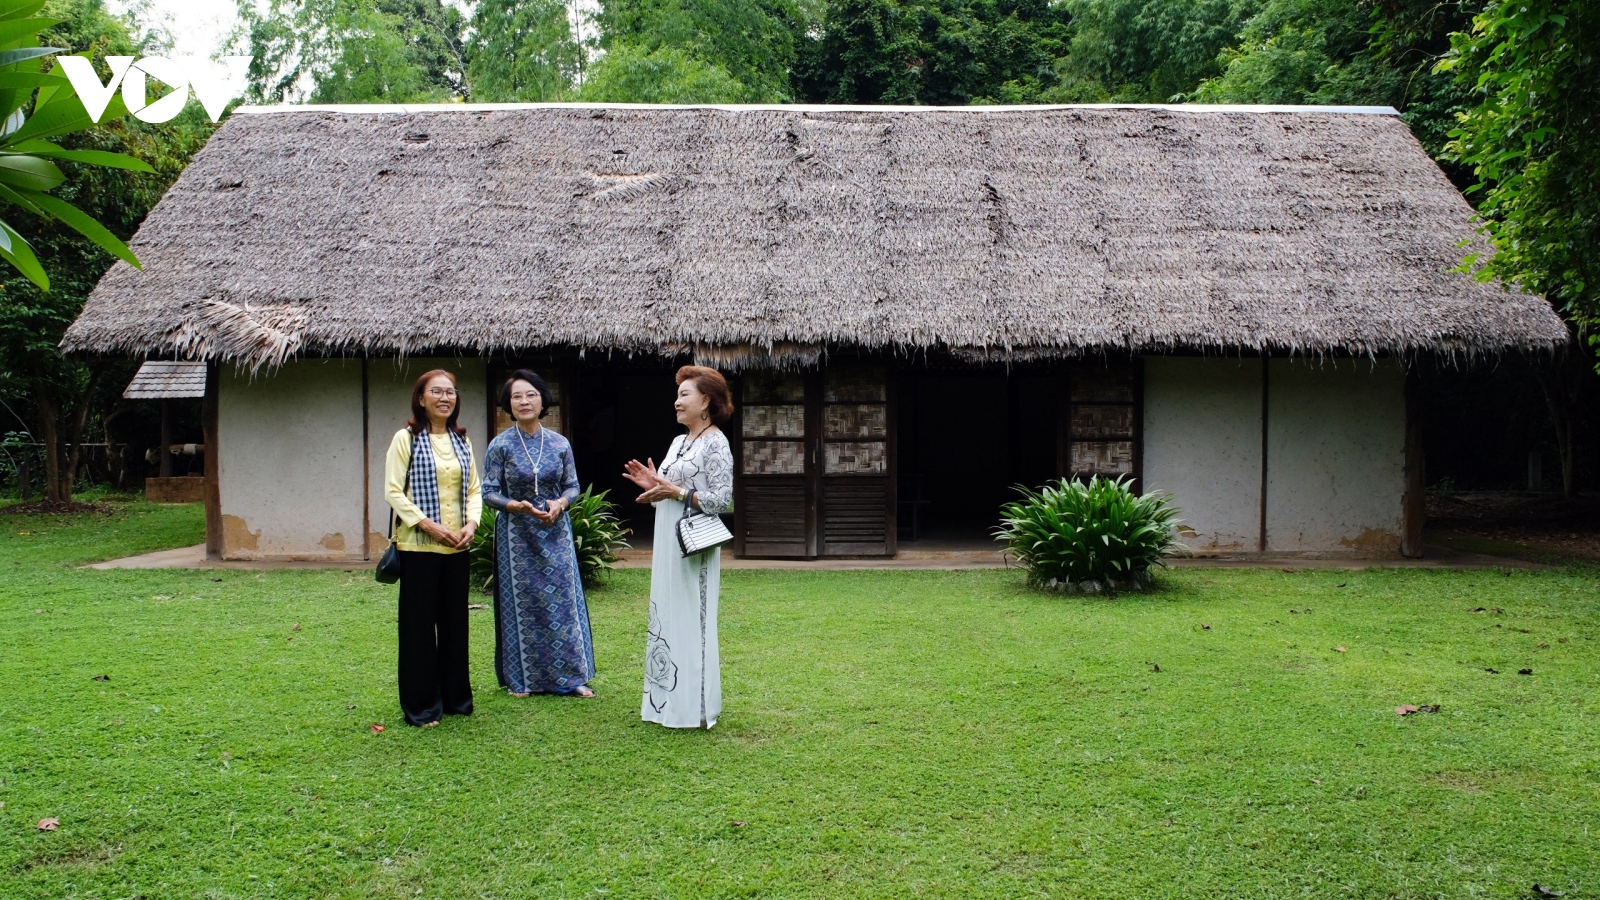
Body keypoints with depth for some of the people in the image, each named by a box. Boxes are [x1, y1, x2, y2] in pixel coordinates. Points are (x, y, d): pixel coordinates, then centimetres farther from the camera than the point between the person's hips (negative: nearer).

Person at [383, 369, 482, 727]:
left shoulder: (462, 440, 12)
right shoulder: (406, 439, -4)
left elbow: (475, 488, 13)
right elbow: (393, 491, -9)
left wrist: (472, 523, -4)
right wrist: (428, 525, -16)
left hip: (457, 547, 5)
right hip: (419, 546, -5)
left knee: (455, 621, 11)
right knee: (419, 624, 0)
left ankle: (456, 697, 23)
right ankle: (421, 706, 10)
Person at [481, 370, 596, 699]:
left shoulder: (559, 444, 2)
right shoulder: (501, 445, -4)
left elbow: (572, 486, 7)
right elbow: (489, 492, -4)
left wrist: (559, 504, -14)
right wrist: (517, 506, -21)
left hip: (555, 532, 2)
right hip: (517, 535, -2)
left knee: (563, 599, 3)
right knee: (521, 602, 3)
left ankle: (571, 675, 13)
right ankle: (522, 679, 15)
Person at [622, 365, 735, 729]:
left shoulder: (715, 443, -11)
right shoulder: (678, 442, 16)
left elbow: (723, 499, -17)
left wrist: (676, 492, -21)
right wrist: (653, 485, 1)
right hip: (668, 547, 9)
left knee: (692, 621, -4)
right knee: (667, 620, 11)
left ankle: (696, 708, 5)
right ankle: (670, 702, 20)